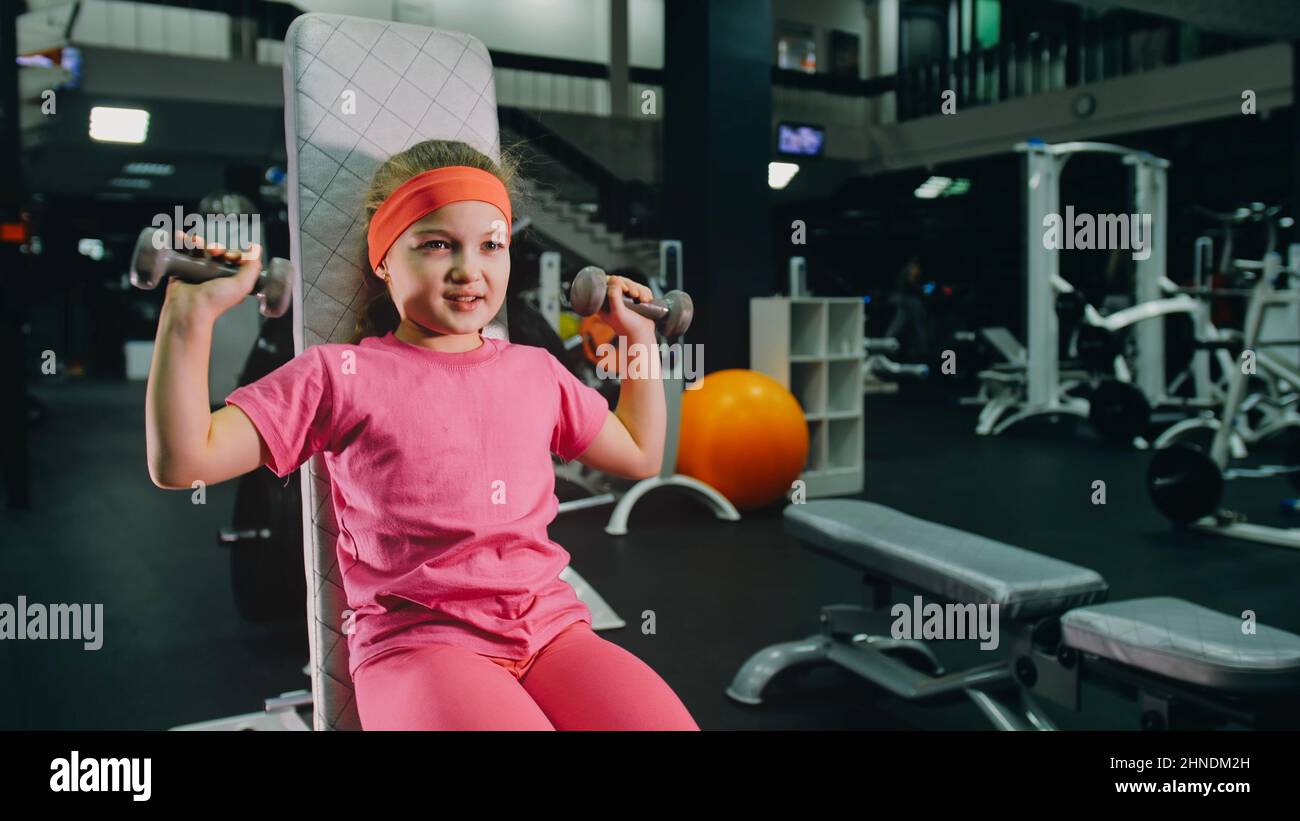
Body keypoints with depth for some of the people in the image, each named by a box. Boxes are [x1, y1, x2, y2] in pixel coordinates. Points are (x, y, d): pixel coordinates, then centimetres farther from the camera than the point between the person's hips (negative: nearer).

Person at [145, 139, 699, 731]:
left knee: (663, 722, -23)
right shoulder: (340, 373, 3)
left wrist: (639, 336, 26)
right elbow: (181, 463, -3)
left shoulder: (536, 371, 16)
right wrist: (190, 313, -12)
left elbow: (640, 456, 29)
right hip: (417, 642, -4)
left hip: (550, 626, 5)